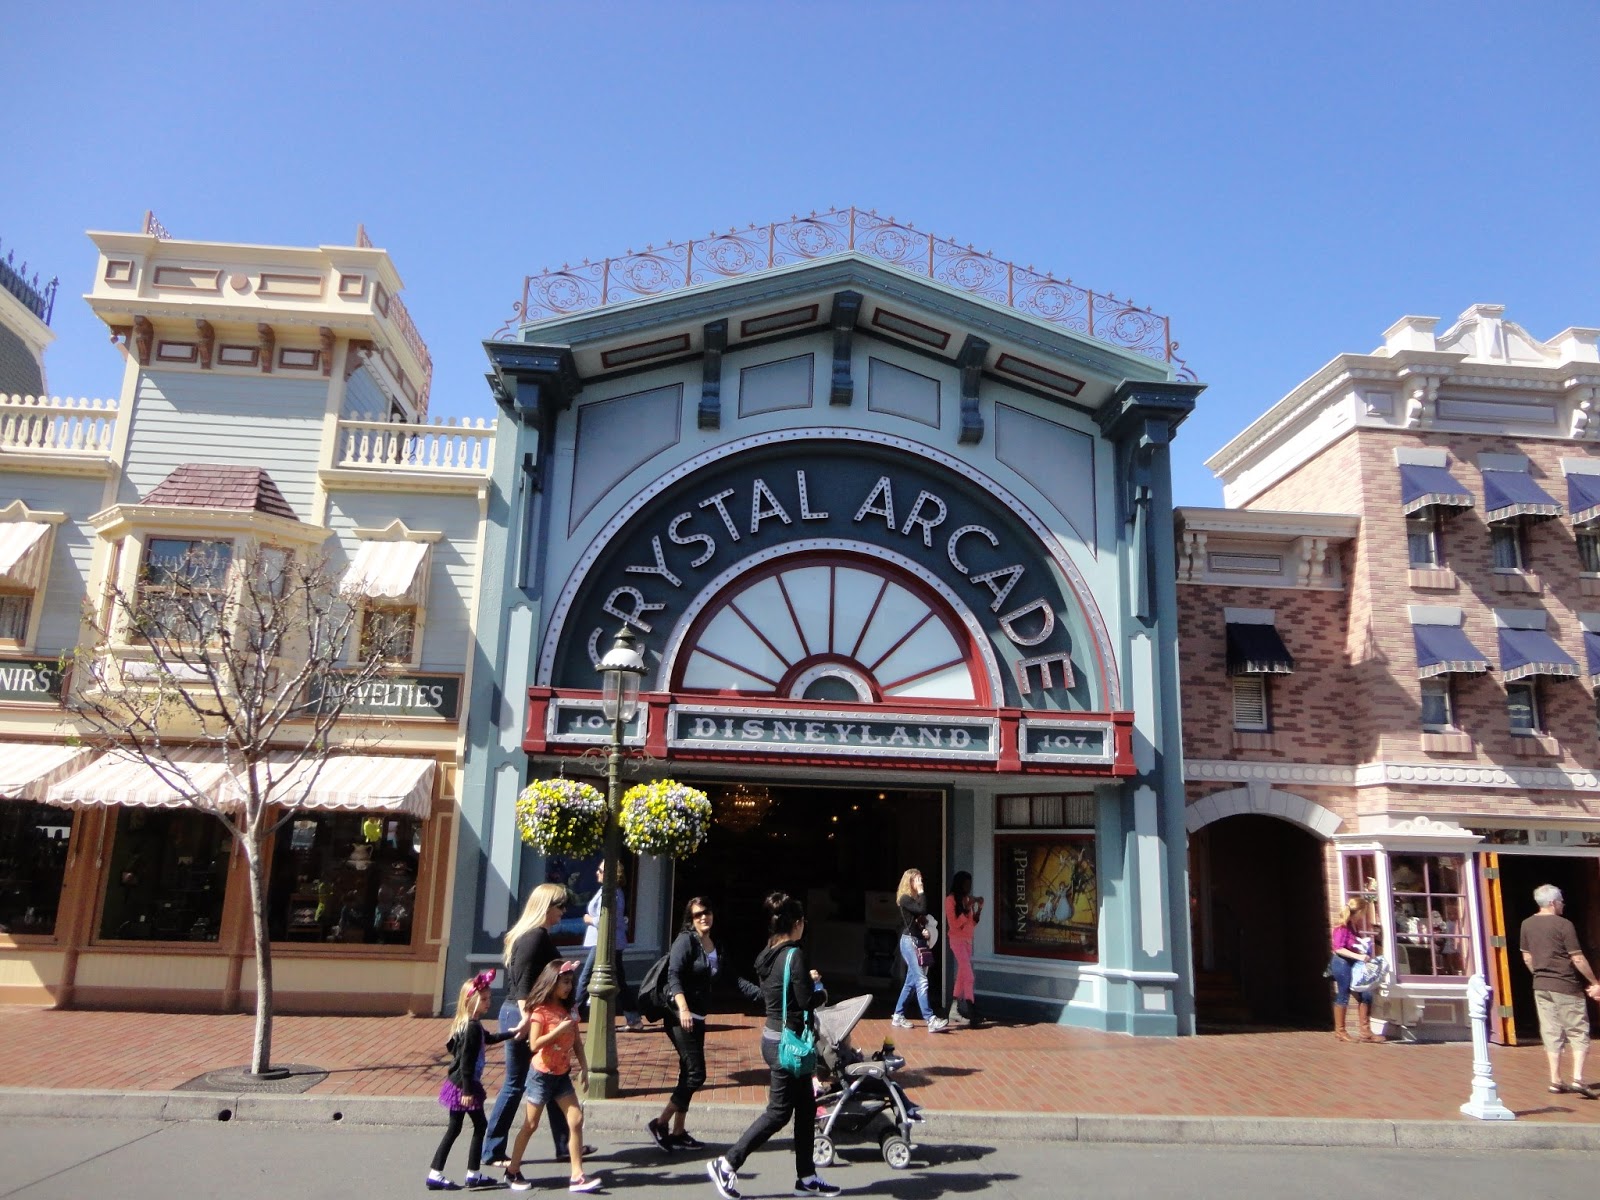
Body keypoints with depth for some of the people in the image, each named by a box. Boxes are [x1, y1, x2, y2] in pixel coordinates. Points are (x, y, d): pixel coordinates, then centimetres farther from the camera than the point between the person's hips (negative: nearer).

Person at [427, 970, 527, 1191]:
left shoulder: (469, 1024, 9)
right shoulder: (473, 1027, -20)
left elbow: (488, 1038, 26)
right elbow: (466, 1062, -22)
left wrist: (513, 1032, 27)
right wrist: (468, 1090, -21)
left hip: (457, 1084, 9)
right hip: (464, 1085, -9)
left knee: (454, 1129, 14)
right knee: (479, 1126, 4)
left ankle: (435, 1175, 18)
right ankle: (473, 1175, 13)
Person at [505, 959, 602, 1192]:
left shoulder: (568, 1010, 7)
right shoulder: (540, 1011, -13)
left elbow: (576, 1042, 10)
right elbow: (534, 1045, -20)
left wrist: (584, 1067, 3)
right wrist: (559, 1030, -26)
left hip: (563, 1075, 6)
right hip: (543, 1074, -6)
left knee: (576, 1120, -3)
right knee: (530, 1125, 5)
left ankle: (577, 1176, -1)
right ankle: (513, 1172, 23)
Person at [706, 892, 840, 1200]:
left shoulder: (766, 955, 6)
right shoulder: (795, 955, -20)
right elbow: (807, 1001, -20)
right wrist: (822, 993, 0)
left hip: (773, 1037, 9)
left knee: (806, 1107, 16)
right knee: (778, 1112, 2)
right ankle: (726, 1164, 7)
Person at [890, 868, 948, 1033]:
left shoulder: (916, 898, 15)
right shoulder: (905, 899, -10)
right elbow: (922, 910, -25)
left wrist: (926, 933, 1)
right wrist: (921, 892, -15)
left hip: (920, 942, 9)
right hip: (910, 941, -9)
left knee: (911, 982, 12)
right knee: (921, 981, -15)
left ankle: (898, 1016, 20)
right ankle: (931, 1021, -21)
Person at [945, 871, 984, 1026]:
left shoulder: (967, 899, 11)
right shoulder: (951, 899, -10)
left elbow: (973, 923, 13)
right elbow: (954, 924, -15)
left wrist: (979, 908, -1)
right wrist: (967, 909, -20)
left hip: (968, 940, 7)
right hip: (957, 940, -7)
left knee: (961, 976, 9)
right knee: (968, 976, -14)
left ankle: (955, 1011, 14)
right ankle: (971, 1012, -17)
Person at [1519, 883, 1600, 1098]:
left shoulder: (1527, 925, 5)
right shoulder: (1563, 925, -13)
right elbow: (1578, 959, -13)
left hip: (1541, 986, 5)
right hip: (1566, 986, -5)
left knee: (1551, 1033, 10)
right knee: (1578, 1032, 4)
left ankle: (1555, 1081, 12)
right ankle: (1578, 1079, -5)